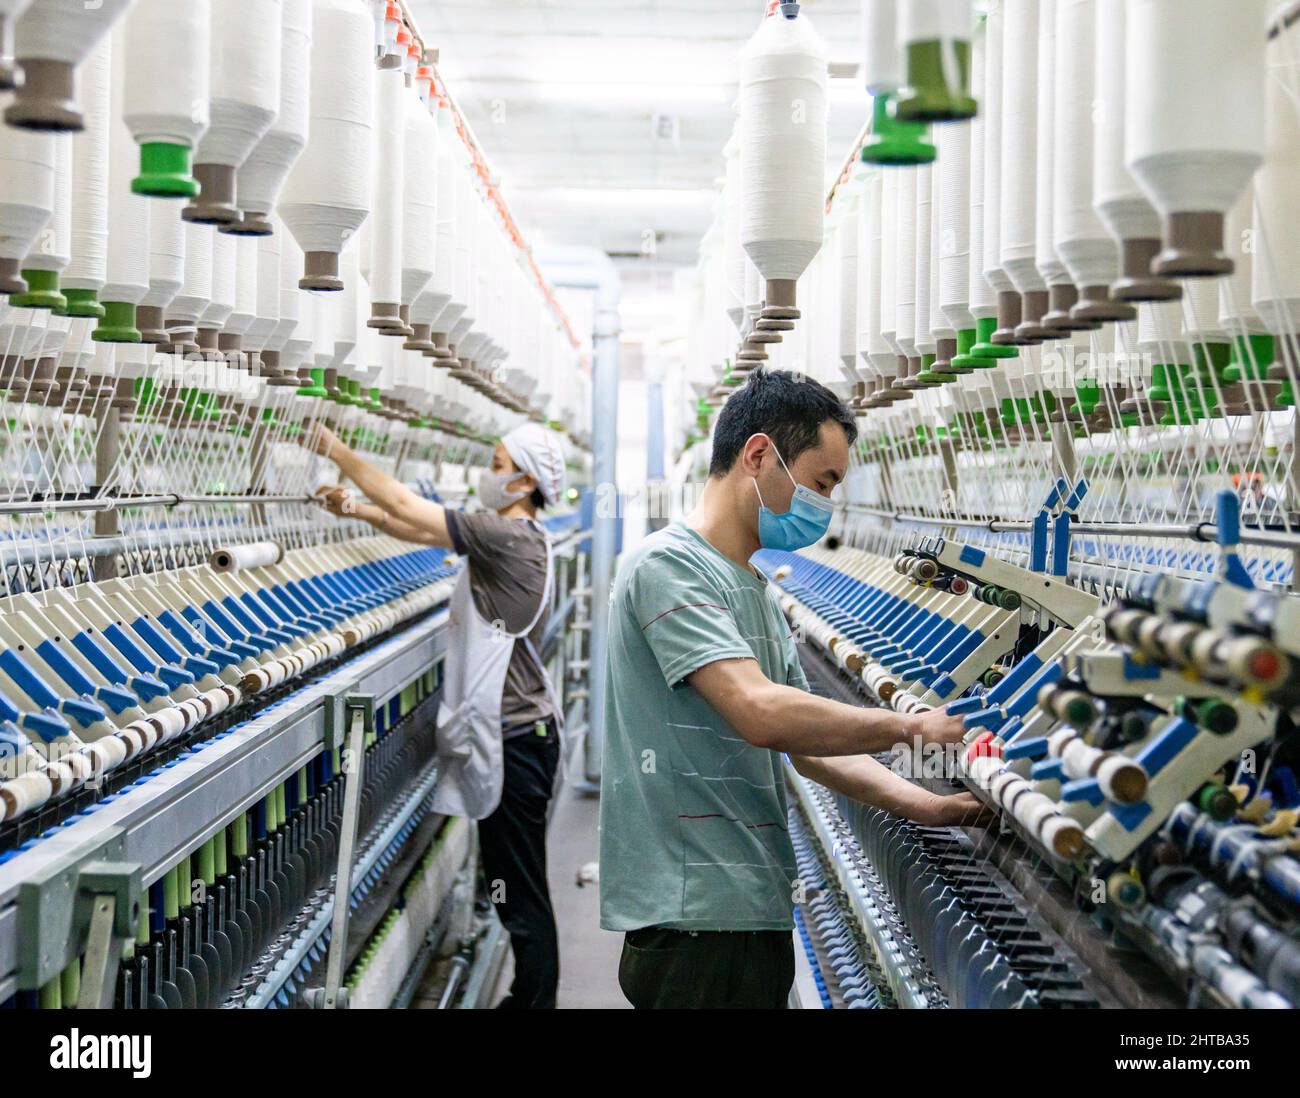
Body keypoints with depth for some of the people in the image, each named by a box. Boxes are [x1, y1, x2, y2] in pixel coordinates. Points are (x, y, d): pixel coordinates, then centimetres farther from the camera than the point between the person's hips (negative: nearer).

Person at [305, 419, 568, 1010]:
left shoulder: (508, 535, -18)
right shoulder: (509, 535, 12)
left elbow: (408, 508, -17)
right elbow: (418, 530, 19)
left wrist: (340, 453, -8)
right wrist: (356, 510, 10)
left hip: (515, 739, -11)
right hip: (510, 732, 11)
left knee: (520, 889, -3)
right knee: (513, 884, 18)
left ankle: (535, 997, 4)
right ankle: (530, 994, 27)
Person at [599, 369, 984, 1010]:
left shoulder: (755, 592, 19)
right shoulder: (669, 563, -11)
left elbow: (810, 746, 19)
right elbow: (761, 713, -23)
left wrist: (934, 807, 8)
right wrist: (911, 726, -12)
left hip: (757, 910, 9)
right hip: (693, 922, -9)